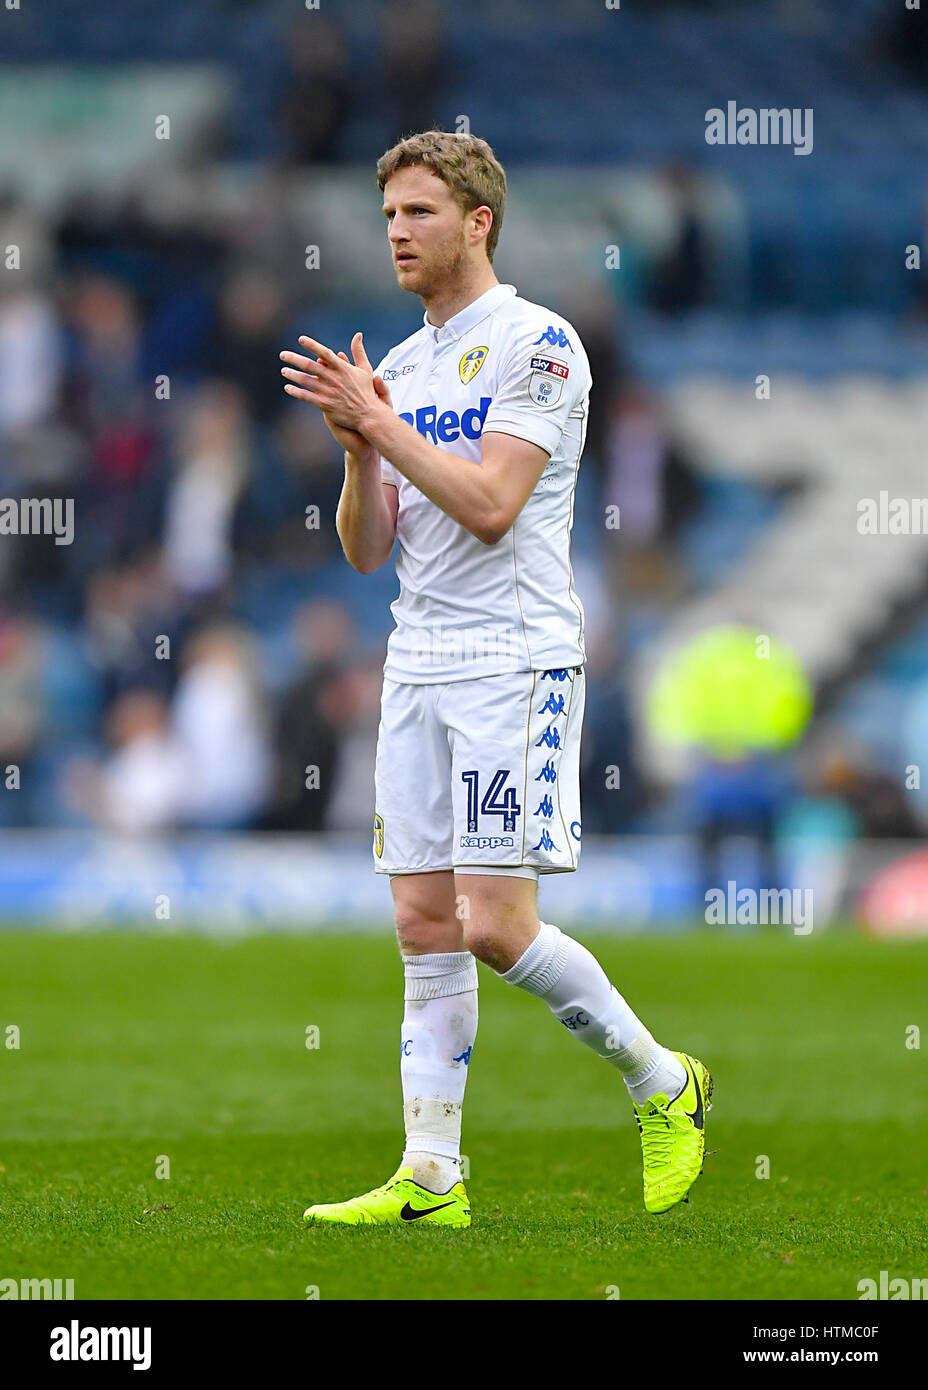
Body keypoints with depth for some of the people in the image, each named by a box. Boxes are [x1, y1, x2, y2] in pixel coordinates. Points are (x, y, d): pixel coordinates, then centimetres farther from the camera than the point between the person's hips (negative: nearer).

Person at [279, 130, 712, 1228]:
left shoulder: (539, 345, -7)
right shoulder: (399, 369, 16)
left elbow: (490, 506, -17)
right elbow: (366, 550, 13)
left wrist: (379, 421, -15)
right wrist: (355, 446, -4)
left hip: (514, 662, -7)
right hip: (416, 667, 7)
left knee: (495, 925, -12)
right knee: (425, 926, 3)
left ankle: (663, 1085, 7)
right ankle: (430, 1176, 5)